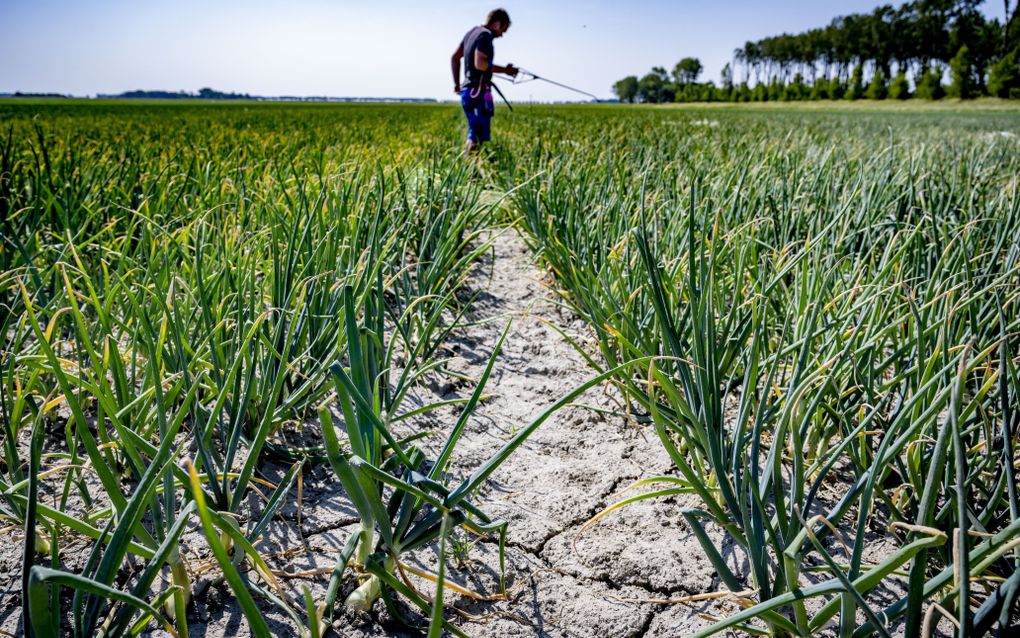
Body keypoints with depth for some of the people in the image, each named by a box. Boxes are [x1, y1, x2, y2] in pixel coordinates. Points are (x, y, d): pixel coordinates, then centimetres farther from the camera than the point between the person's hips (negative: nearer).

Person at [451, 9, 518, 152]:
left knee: (474, 132, 11)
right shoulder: (485, 35, -10)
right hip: (478, 92, -10)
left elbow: (455, 58, 24)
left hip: (467, 90, 10)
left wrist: (457, 83, 27)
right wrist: (504, 70, -13)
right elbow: (479, 64, -22)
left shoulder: (472, 32, 18)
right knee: (481, 136, -11)